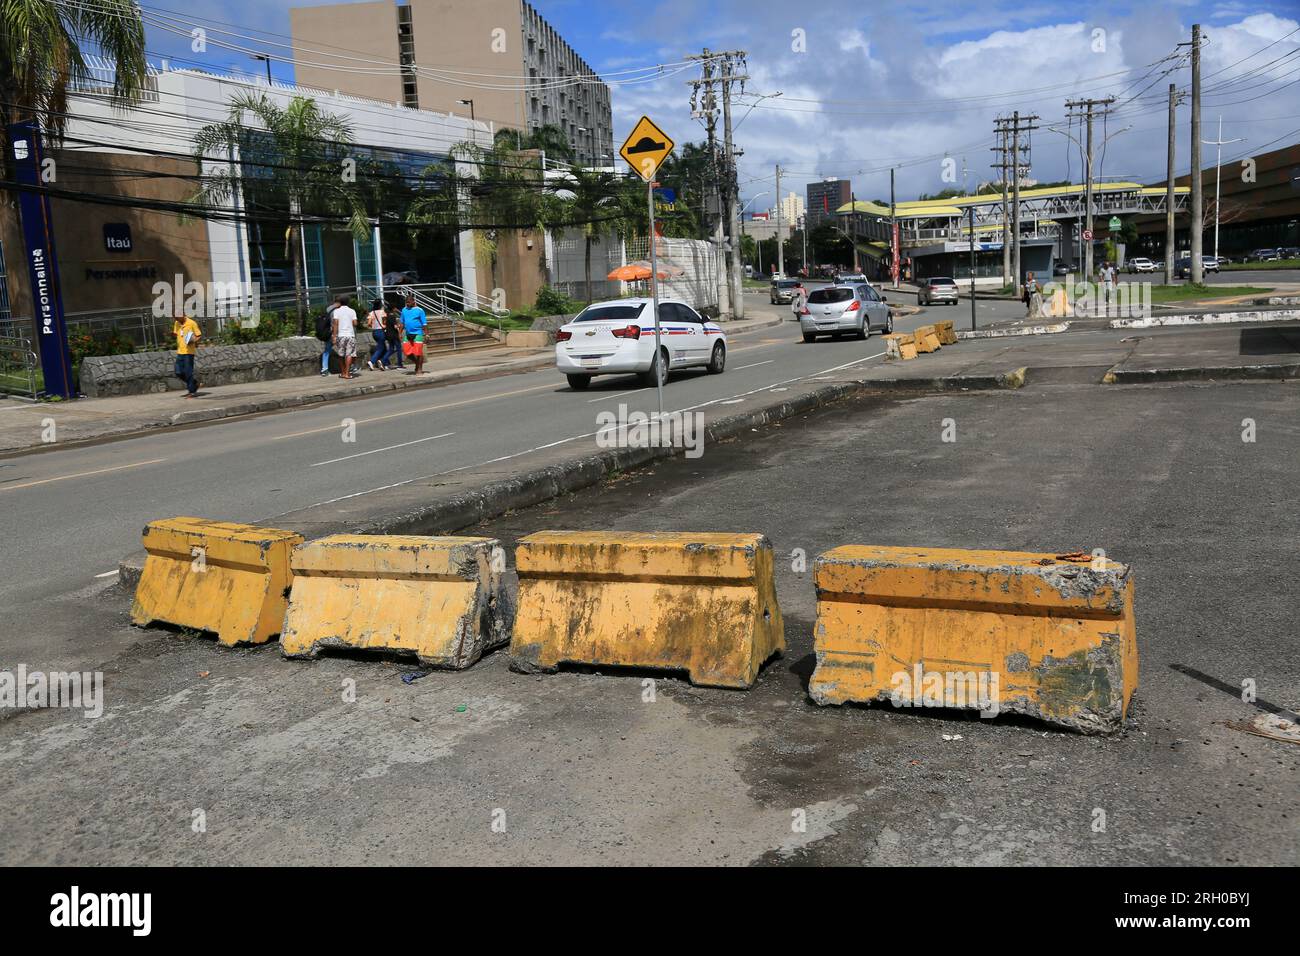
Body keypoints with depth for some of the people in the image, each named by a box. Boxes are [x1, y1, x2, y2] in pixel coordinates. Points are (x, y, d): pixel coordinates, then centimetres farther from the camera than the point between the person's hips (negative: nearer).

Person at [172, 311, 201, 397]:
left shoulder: (192, 323, -9)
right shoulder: (176, 323, 9)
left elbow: (199, 335, -5)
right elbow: (176, 334, 20)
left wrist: (194, 341, -24)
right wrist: (172, 333, -3)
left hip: (189, 351, -6)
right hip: (180, 351, 6)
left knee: (188, 372, -6)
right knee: (179, 373, 5)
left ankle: (192, 391, 3)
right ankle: (194, 383, 25)